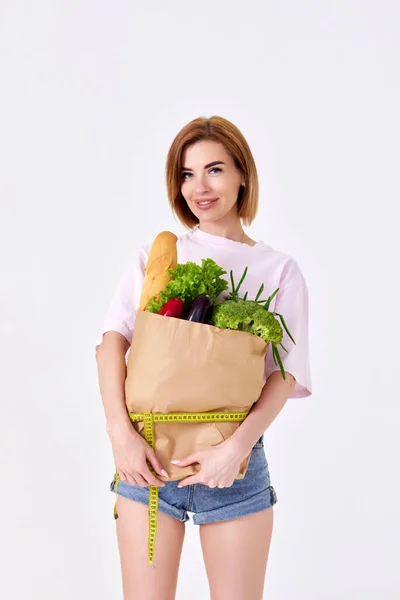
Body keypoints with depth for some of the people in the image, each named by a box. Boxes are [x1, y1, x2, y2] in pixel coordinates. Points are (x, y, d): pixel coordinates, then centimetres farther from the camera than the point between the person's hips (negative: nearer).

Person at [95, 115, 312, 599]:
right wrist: (120, 432, -16)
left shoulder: (279, 270, 5)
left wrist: (237, 446, -18)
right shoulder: (152, 257, 9)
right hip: (146, 455, 1)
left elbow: (284, 374, -3)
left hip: (235, 458, 0)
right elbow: (113, 340, -2)